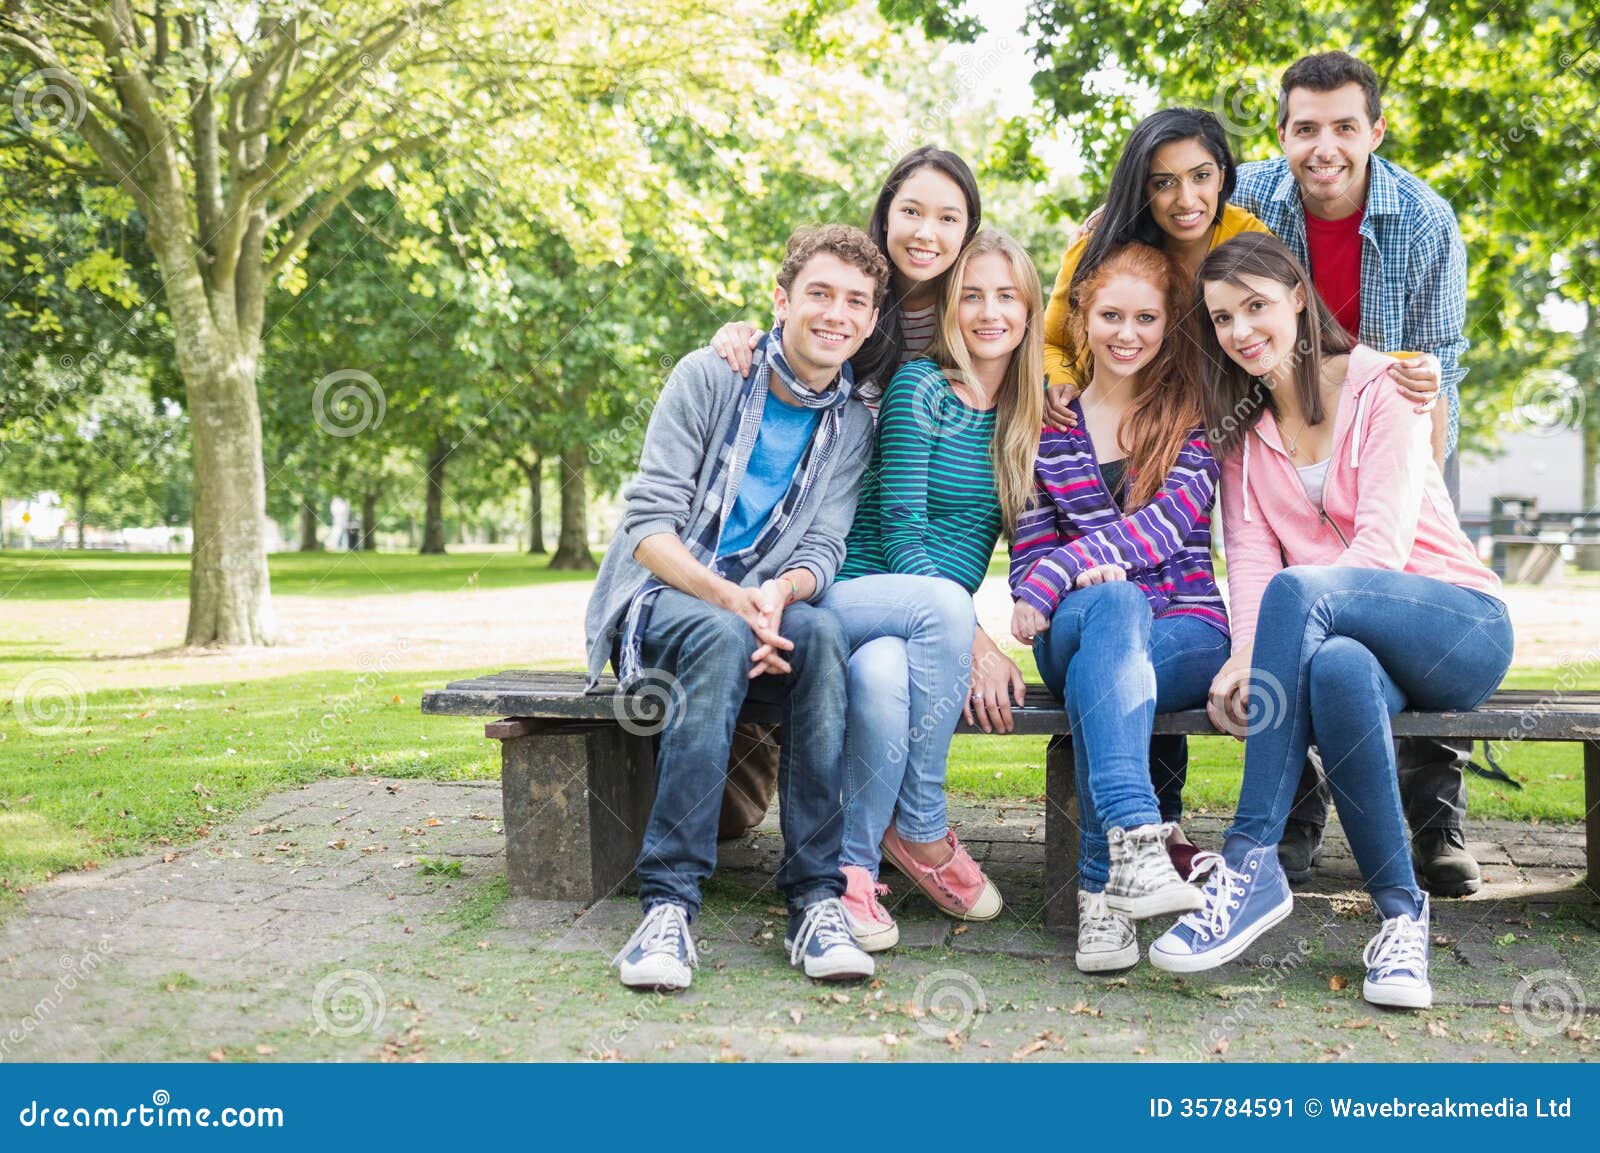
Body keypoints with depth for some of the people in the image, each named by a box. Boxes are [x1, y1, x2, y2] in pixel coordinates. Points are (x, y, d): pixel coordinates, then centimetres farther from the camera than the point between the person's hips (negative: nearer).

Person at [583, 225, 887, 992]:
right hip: (659, 600, -3)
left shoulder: (852, 425, 8)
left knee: (821, 633, -33)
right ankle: (669, 900, -38)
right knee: (722, 637, -38)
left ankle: (816, 896, -34)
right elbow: (648, 523, -10)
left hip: (761, 609, 3)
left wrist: (779, 593, -25)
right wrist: (726, 596, -28)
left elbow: (822, 550, 0)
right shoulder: (710, 377, -4)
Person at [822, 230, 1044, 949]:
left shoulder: (1030, 416, 12)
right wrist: (974, 642, -20)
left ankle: (854, 865, -19)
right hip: (854, 596, -3)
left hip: (930, 630, 3)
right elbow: (901, 532, -12)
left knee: (885, 673, -35)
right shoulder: (921, 385, -5)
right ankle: (922, 831, -24)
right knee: (942, 600, -37)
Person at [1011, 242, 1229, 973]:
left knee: (1094, 676, -36)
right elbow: (1030, 550, 9)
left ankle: (1102, 886, -39)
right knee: (1115, 602, -38)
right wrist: (1089, 575, -16)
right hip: (1073, 628, 0)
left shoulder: (1197, 413, 10)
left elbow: (1173, 518, -8)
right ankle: (1137, 842, -55)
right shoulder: (1049, 427, 15)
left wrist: (1057, 575, -20)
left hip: (1186, 631, 0)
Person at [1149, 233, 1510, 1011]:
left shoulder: (1380, 385, -2)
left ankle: (1253, 863, -38)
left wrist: (1259, 654, -27)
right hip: (1341, 634, 3)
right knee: (1338, 668, -37)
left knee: (1297, 590, -35)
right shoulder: (1239, 422, 13)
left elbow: (1383, 542, -15)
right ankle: (1400, 913, -26)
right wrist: (1246, 651, -22)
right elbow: (1249, 551, 0)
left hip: (1461, 629, -3)